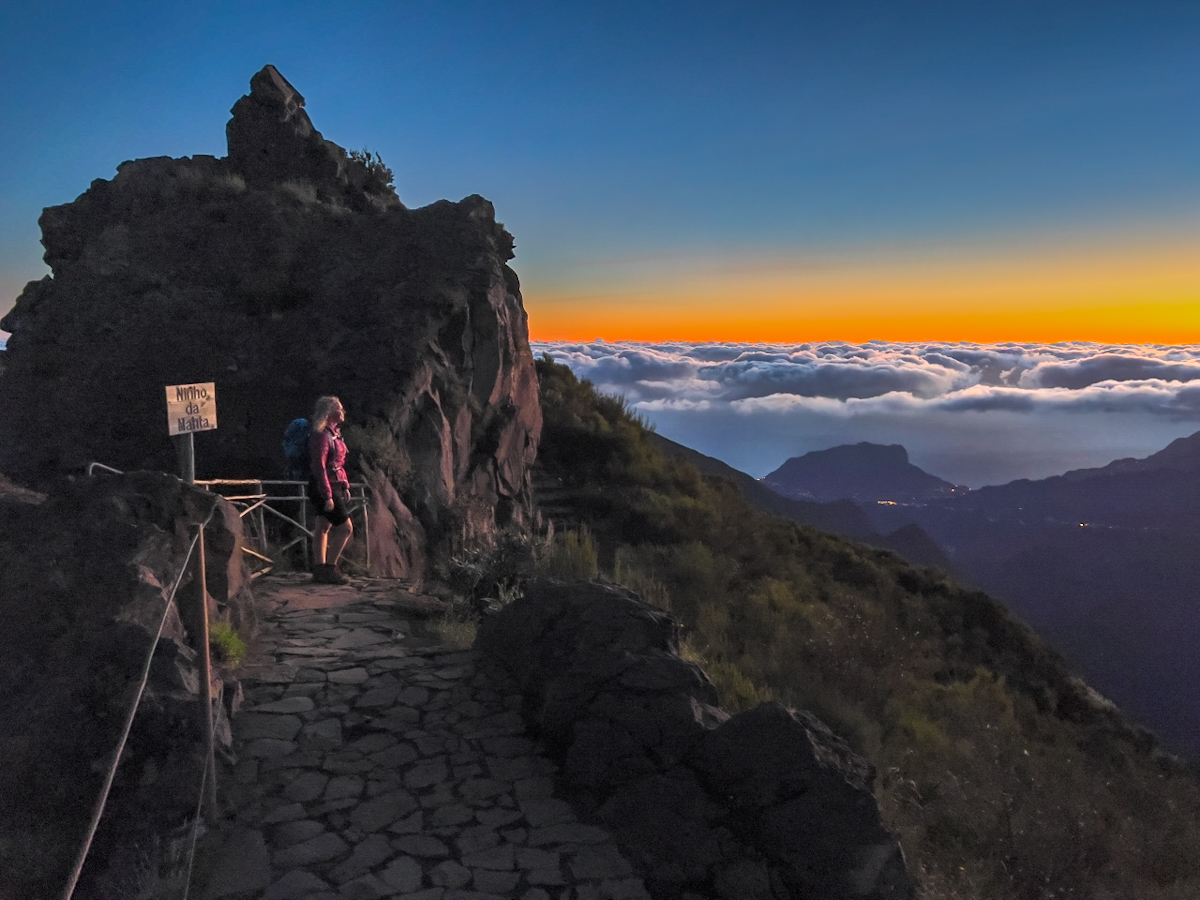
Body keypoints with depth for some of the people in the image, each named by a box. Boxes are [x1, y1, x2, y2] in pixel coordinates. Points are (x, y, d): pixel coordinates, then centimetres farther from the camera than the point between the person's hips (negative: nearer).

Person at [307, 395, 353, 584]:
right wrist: (327, 496, -24)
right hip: (326, 488, -10)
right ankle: (329, 568, -1)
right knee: (345, 528, -8)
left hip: (335, 486, 10)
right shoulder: (321, 435, -17)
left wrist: (345, 486, 18)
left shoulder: (334, 433, 13)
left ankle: (320, 570, 17)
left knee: (323, 527, 11)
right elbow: (319, 467, -22)